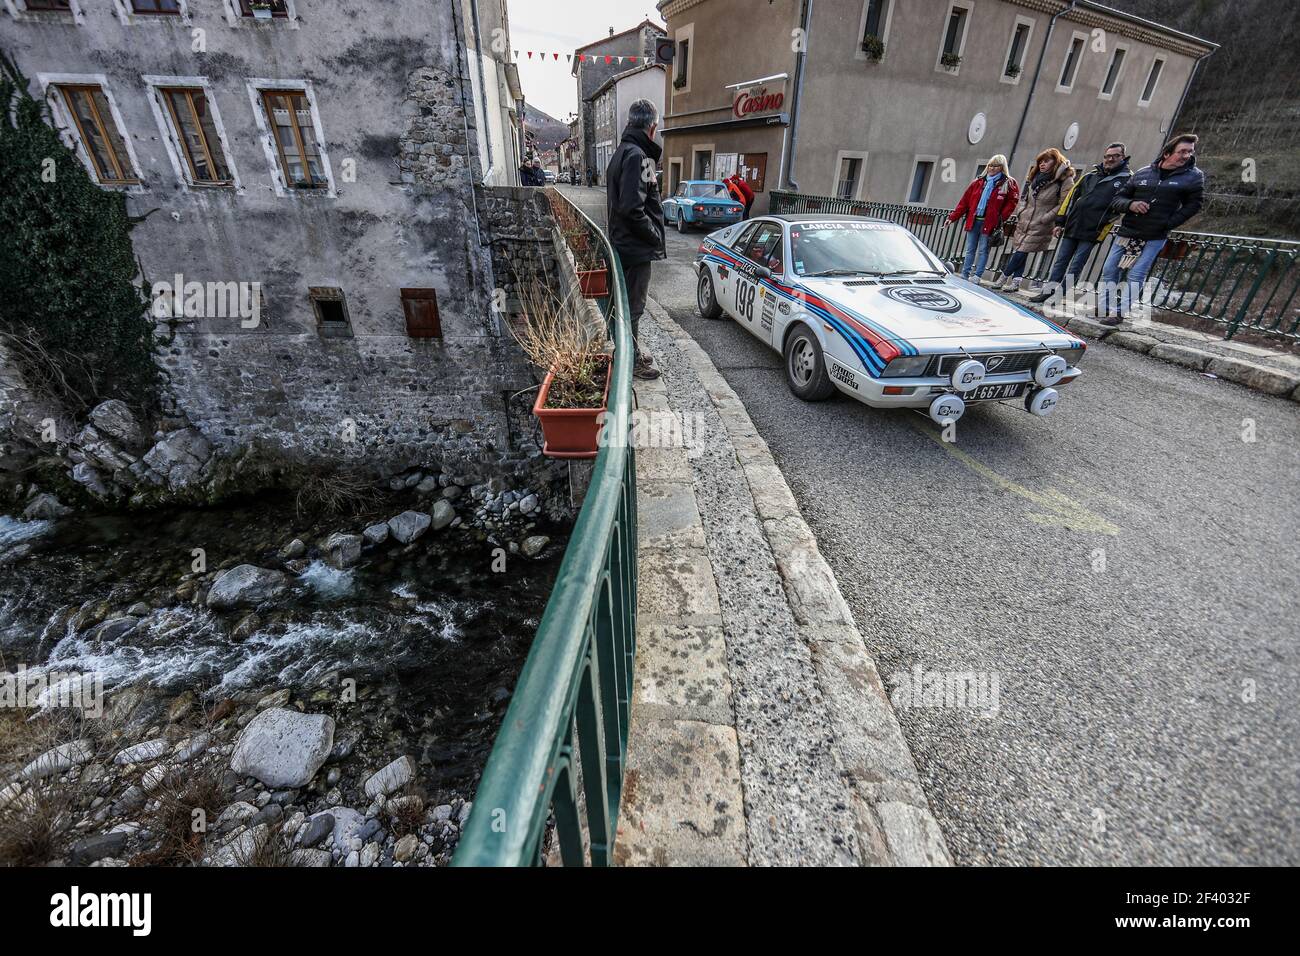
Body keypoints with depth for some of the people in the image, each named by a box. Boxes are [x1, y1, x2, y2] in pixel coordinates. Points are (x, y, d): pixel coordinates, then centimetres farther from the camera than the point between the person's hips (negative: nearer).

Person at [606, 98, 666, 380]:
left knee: (628, 302, 18)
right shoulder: (637, 155, -17)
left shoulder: (621, 152, 14)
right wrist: (655, 236, -14)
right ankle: (632, 360, 10)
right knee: (633, 306, -1)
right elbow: (632, 209, -26)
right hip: (636, 248, -10)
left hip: (622, 242, 10)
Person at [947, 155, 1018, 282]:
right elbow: (965, 201, 9)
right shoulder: (979, 182, 12)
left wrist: (1000, 218, -13)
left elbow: (1011, 203, -1)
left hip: (989, 223, -3)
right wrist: (953, 217, 3)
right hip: (973, 220, 4)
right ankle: (964, 275, 16)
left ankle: (977, 277, 0)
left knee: (983, 250, -2)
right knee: (970, 250, 9)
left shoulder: (1009, 184, 2)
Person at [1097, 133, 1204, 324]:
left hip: (1155, 237, -3)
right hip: (1127, 232, 3)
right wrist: (1130, 204, -13)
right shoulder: (1143, 173, 7)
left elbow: (1193, 204, 4)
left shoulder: (1193, 176, 3)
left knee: (1135, 275, -12)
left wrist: (1168, 224, -8)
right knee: (1109, 270, 4)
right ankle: (1105, 309, 15)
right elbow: (1117, 199, 8)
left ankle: (1120, 313, -11)